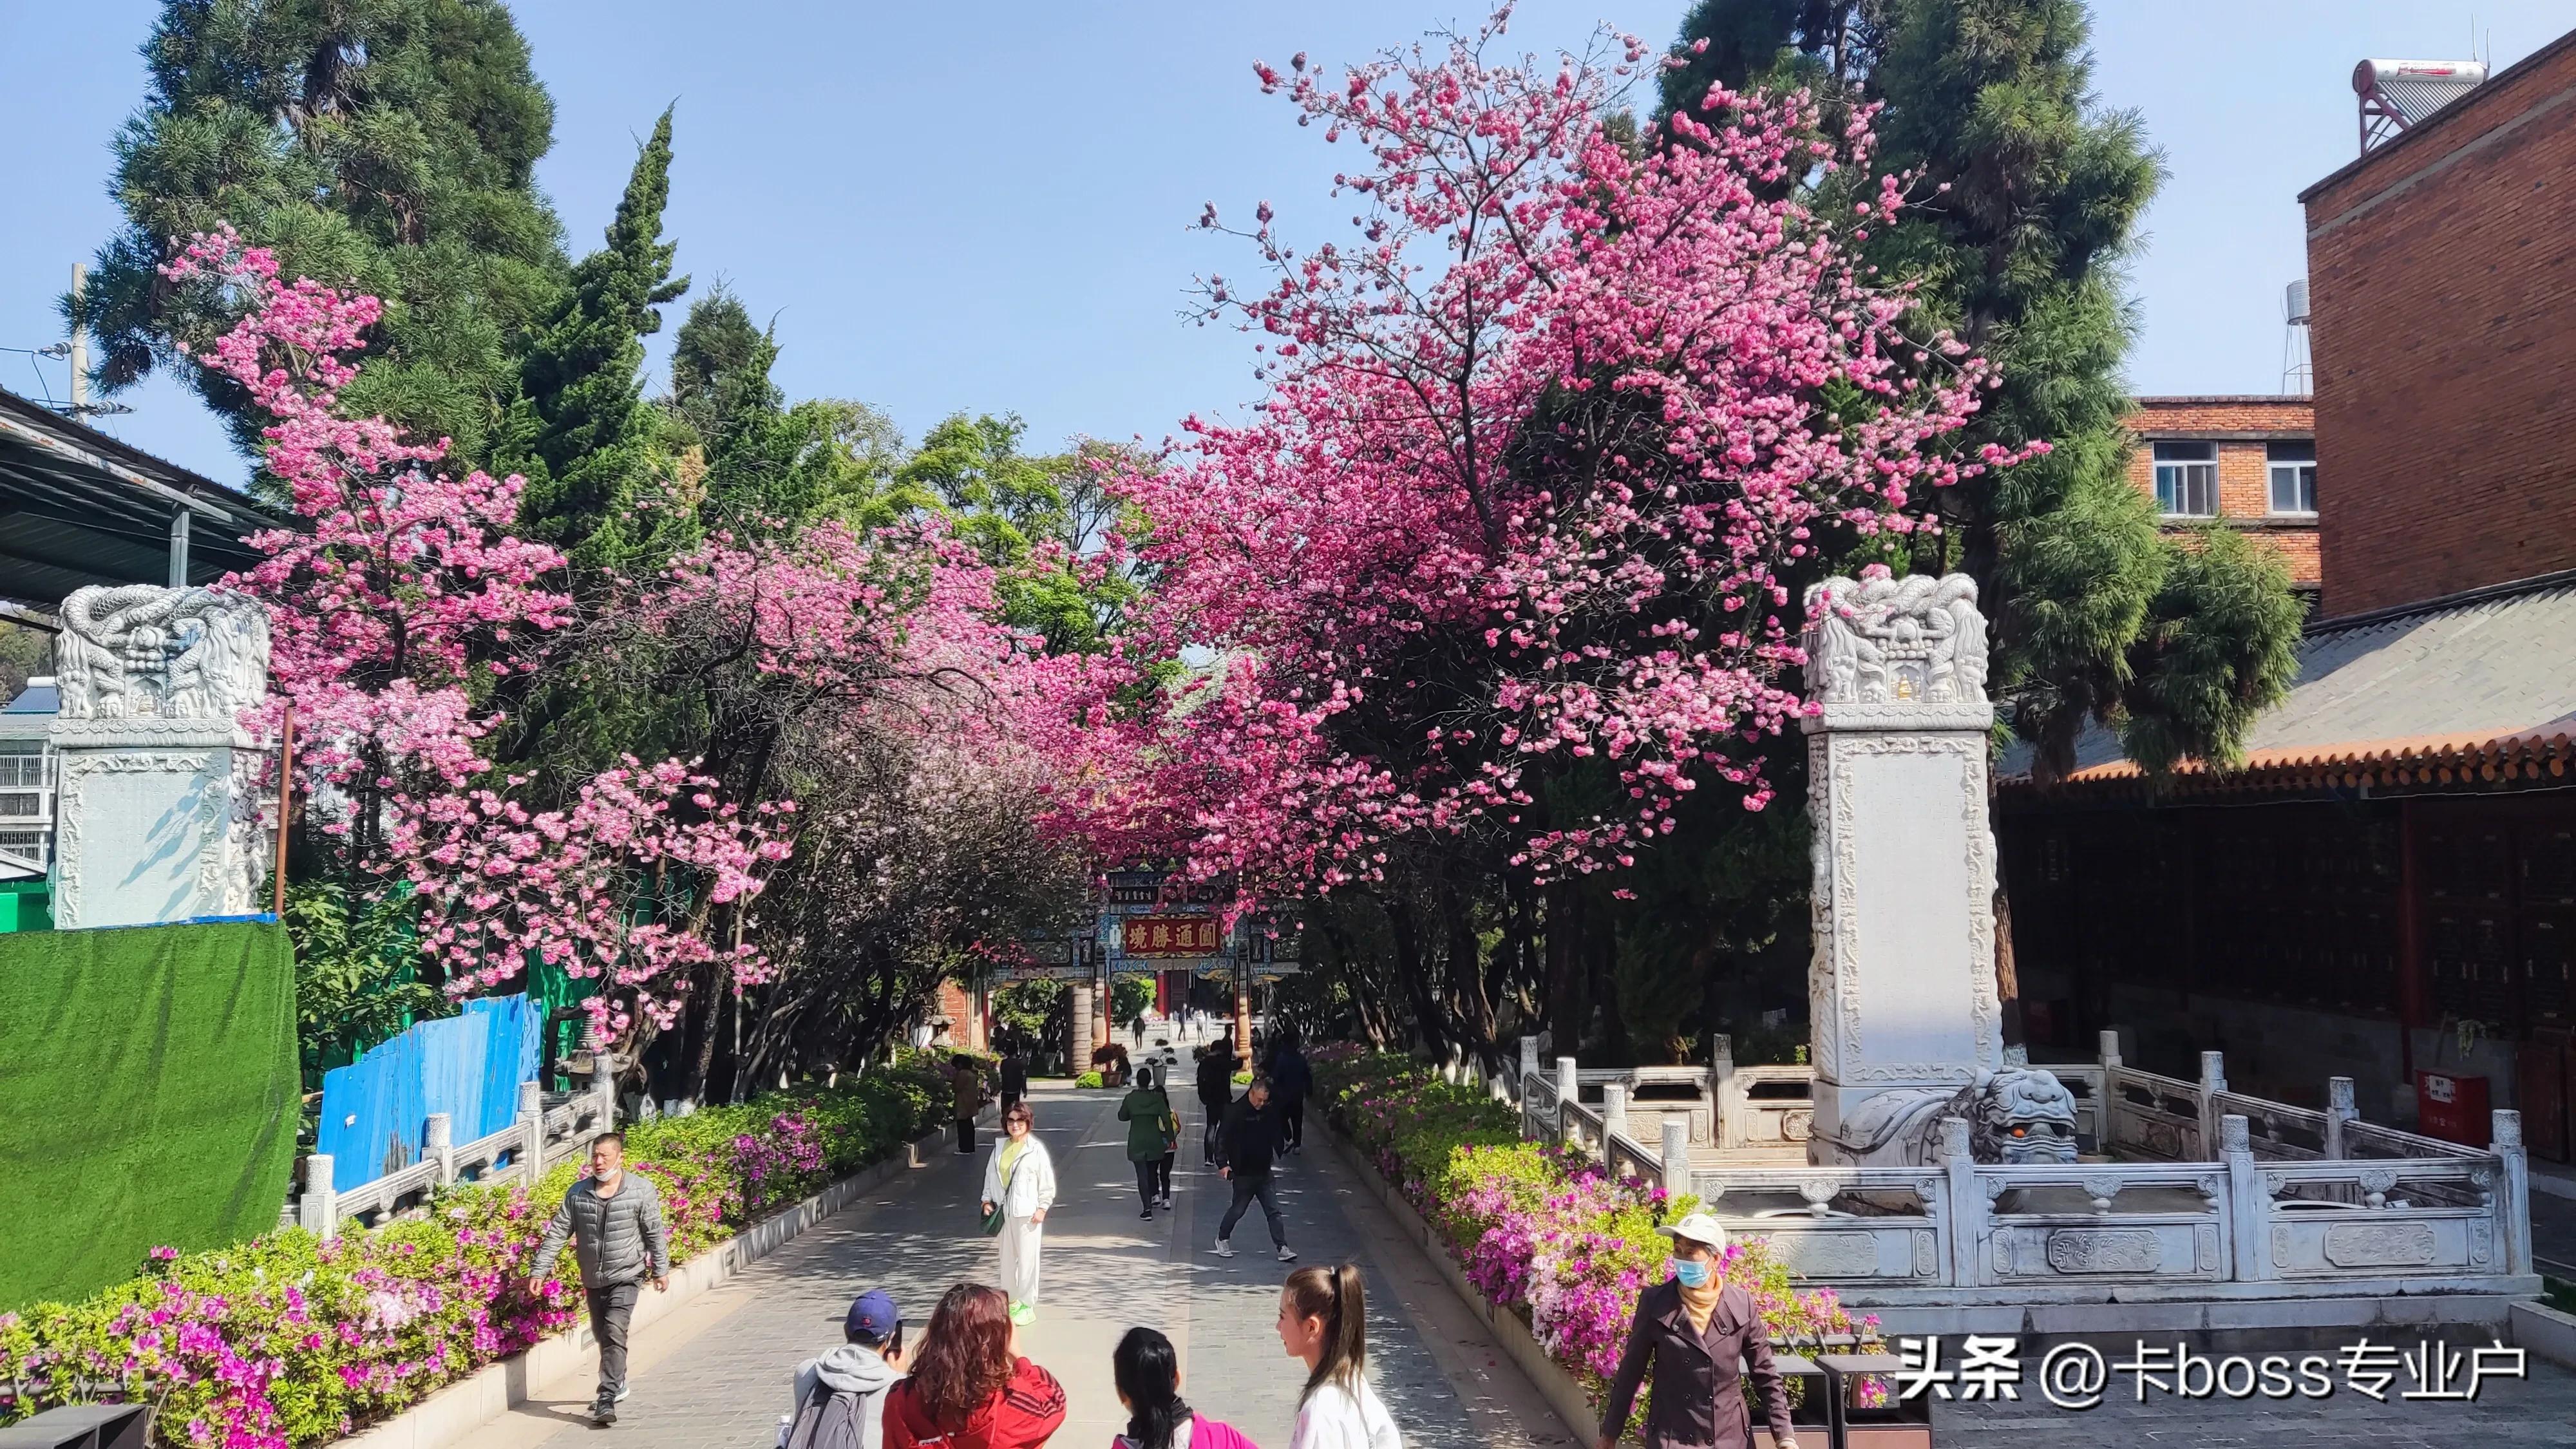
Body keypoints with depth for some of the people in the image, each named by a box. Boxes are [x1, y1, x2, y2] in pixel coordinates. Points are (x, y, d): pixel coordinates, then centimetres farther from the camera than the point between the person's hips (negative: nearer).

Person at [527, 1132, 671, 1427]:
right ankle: (617, 1384, 39)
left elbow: (654, 1233, -4)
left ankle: (606, 1400, -16)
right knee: (602, 1335, 17)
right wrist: (538, 1269, -4)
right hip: (593, 1279, 5)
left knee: (614, 1333, -18)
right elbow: (557, 1233, 1)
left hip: (626, 1275, -5)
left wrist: (661, 1270, 0)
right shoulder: (578, 1192, -2)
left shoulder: (641, 1189, -10)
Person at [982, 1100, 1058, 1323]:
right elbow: (991, 1174, 11)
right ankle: (1009, 1300, 26)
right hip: (1003, 1211, 5)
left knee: (1027, 1259, -3)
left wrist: (1042, 1208, -9)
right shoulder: (1000, 1147, 5)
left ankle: (1027, 1306, 6)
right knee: (1007, 1257, 13)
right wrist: (987, 1199, 2)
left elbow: (1047, 1181, -6)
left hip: (1027, 1212, -5)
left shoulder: (1036, 1149, -8)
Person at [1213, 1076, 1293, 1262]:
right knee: (1238, 1210, 9)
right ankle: (1222, 1239, 30)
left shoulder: (1269, 1112, 2)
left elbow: (1275, 1136, 17)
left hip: (1264, 1172, 4)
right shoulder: (1235, 1112, -13)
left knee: (1274, 1211, 1)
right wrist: (1223, 1163, -19)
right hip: (1243, 1173, -4)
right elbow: (1223, 1139, -12)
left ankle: (1282, 1248, 1)